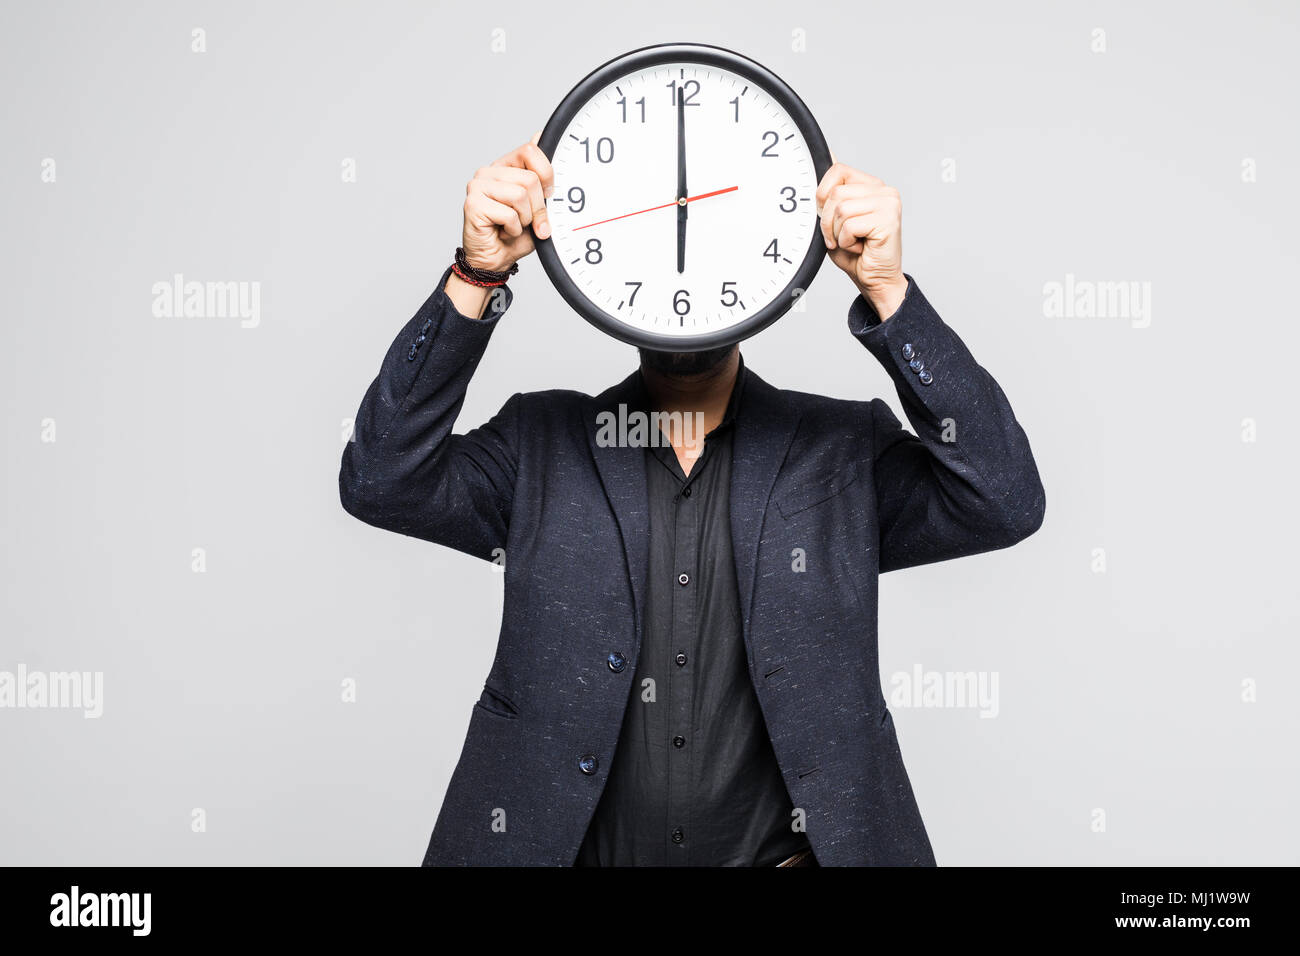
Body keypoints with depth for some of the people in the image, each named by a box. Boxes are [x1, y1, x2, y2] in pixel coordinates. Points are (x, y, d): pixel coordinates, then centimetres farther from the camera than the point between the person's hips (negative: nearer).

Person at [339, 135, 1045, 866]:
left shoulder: (844, 450, 0)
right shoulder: (541, 444, 2)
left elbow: (1005, 503, -13)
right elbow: (382, 482, -10)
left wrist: (888, 290, -21)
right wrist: (477, 276, -20)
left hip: (786, 849, 0)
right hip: (568, 844, 1)